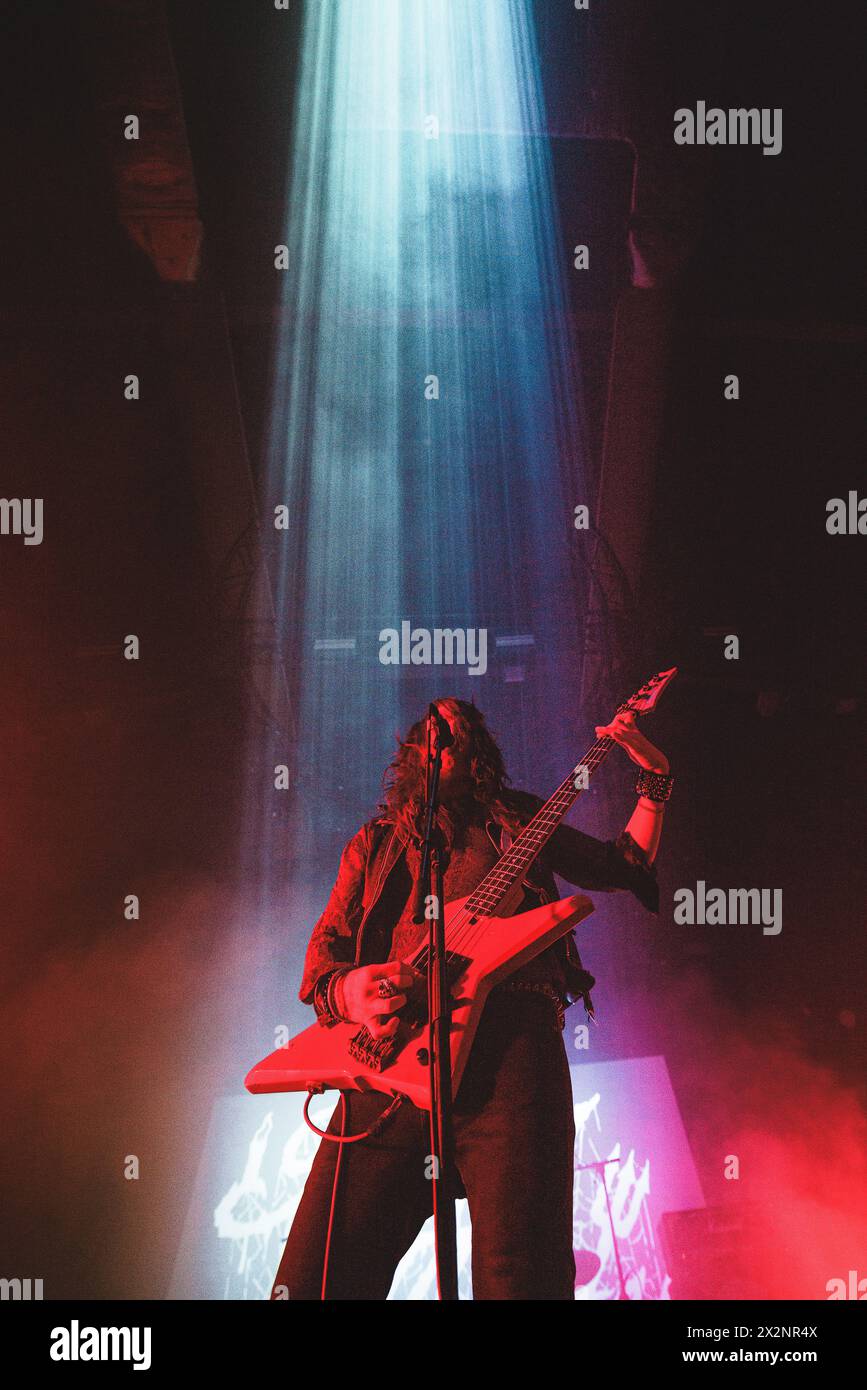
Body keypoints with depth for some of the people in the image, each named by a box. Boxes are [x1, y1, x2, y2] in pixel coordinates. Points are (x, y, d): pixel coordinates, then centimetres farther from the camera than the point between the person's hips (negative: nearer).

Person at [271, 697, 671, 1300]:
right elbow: (325, 946, 19)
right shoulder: (374, 843, 28)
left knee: (519, 1277, -17)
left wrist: (655, 779, 22)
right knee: (311, 1281, -10)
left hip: (512, 1045, -1)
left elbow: (627, 866, 33)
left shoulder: (518, 821, 28)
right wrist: (345, 990, -5)